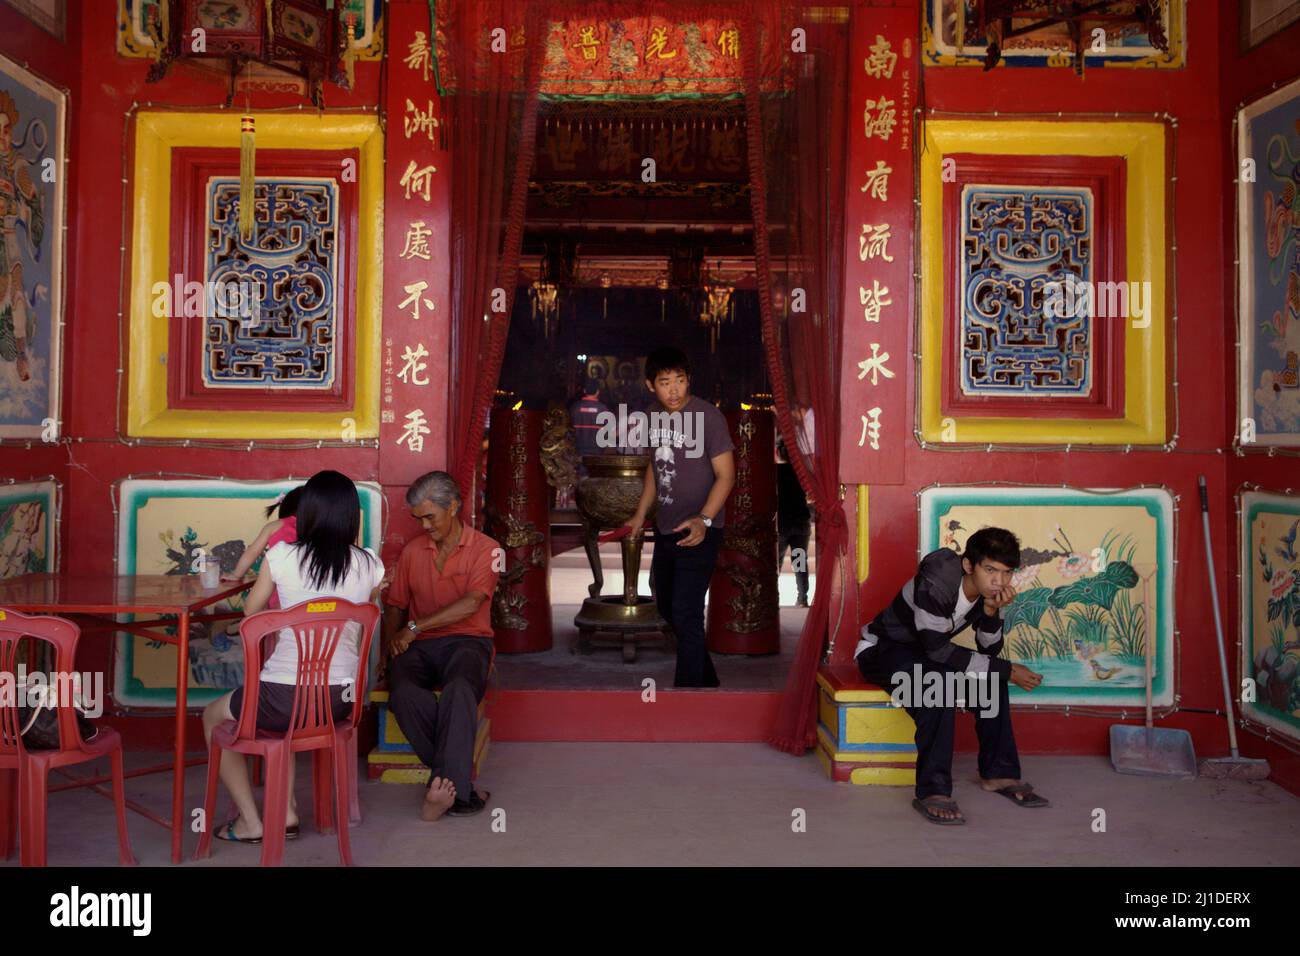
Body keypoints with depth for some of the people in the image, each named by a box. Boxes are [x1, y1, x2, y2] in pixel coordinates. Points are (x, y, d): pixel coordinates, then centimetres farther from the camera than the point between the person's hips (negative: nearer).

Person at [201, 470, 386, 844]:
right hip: (341, 699, 4)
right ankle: (285, 810, 31)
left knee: (213, 717, 29)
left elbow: (251, 612, 12)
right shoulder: (370, 565, -2)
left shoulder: (281, 556, -7)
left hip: (284, 697, -4)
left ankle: (251, 821, 24)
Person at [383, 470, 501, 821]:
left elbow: (471, 603, -10)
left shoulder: (485, 549, 4)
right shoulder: (412, 551, 20)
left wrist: (414, 627, -11)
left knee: (459, 689, -39)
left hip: (466, 641, -3)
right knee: (404, 693, -33)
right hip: (419, 647, 3)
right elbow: (395, 605, 24)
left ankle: (445, 785, -36)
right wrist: (391, 640, 2)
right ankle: (454, 784, -26)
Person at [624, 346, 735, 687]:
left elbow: (725, 475, -16)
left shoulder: (708, 417, -17)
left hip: (698, 531, -8)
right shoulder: (653, 415, 3)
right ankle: (706, 678, 38)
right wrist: (640, 514, 16)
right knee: (666, 606, 19)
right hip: (665, 529, 8)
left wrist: (703, 520, -28)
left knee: (686, 613, -11)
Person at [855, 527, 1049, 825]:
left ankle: (998, 772, 3)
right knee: (939, 679, -34)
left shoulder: (989, 590, -8)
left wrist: (992, 611, -25)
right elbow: (939, 651, -31)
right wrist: (1007, 670, -27)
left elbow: (990, 651, -6)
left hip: (924, 652, 8)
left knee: (992, 676, -10)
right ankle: (933, 790, -29)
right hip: (880, 650, -8)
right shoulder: (935, 584, -32)